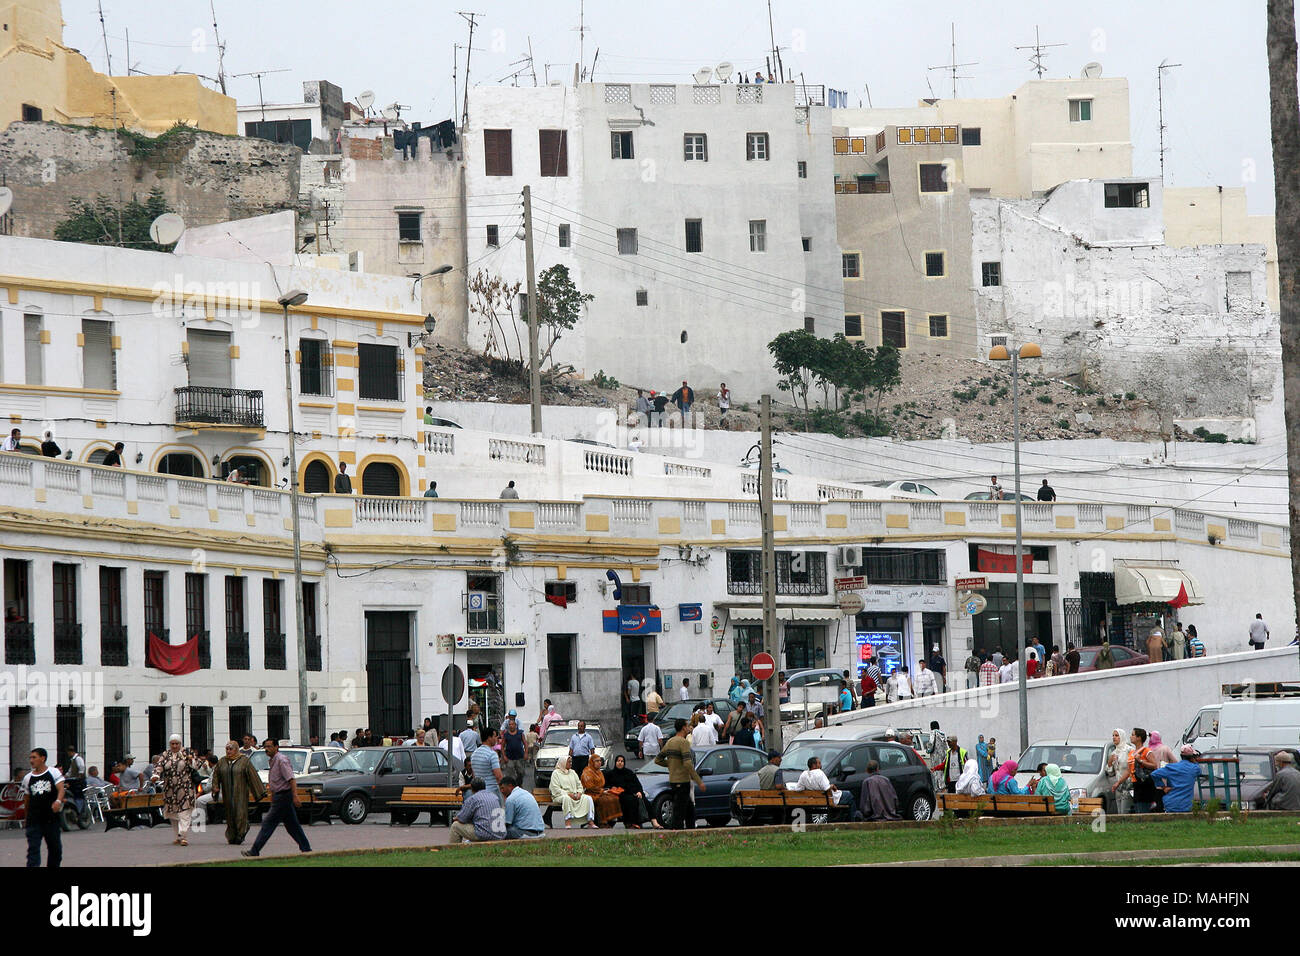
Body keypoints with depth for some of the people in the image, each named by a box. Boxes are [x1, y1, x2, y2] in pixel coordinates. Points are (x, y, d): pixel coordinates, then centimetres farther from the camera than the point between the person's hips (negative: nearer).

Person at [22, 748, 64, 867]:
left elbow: (61, 788, -13)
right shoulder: (27, 777, 9)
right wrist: (25, 818, 21)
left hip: (52, 817, -1)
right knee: (33, 848, -10)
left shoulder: (54, 772, 1)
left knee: (55, 848, 11)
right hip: (34, 819, 1)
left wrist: (58, 801, -33)